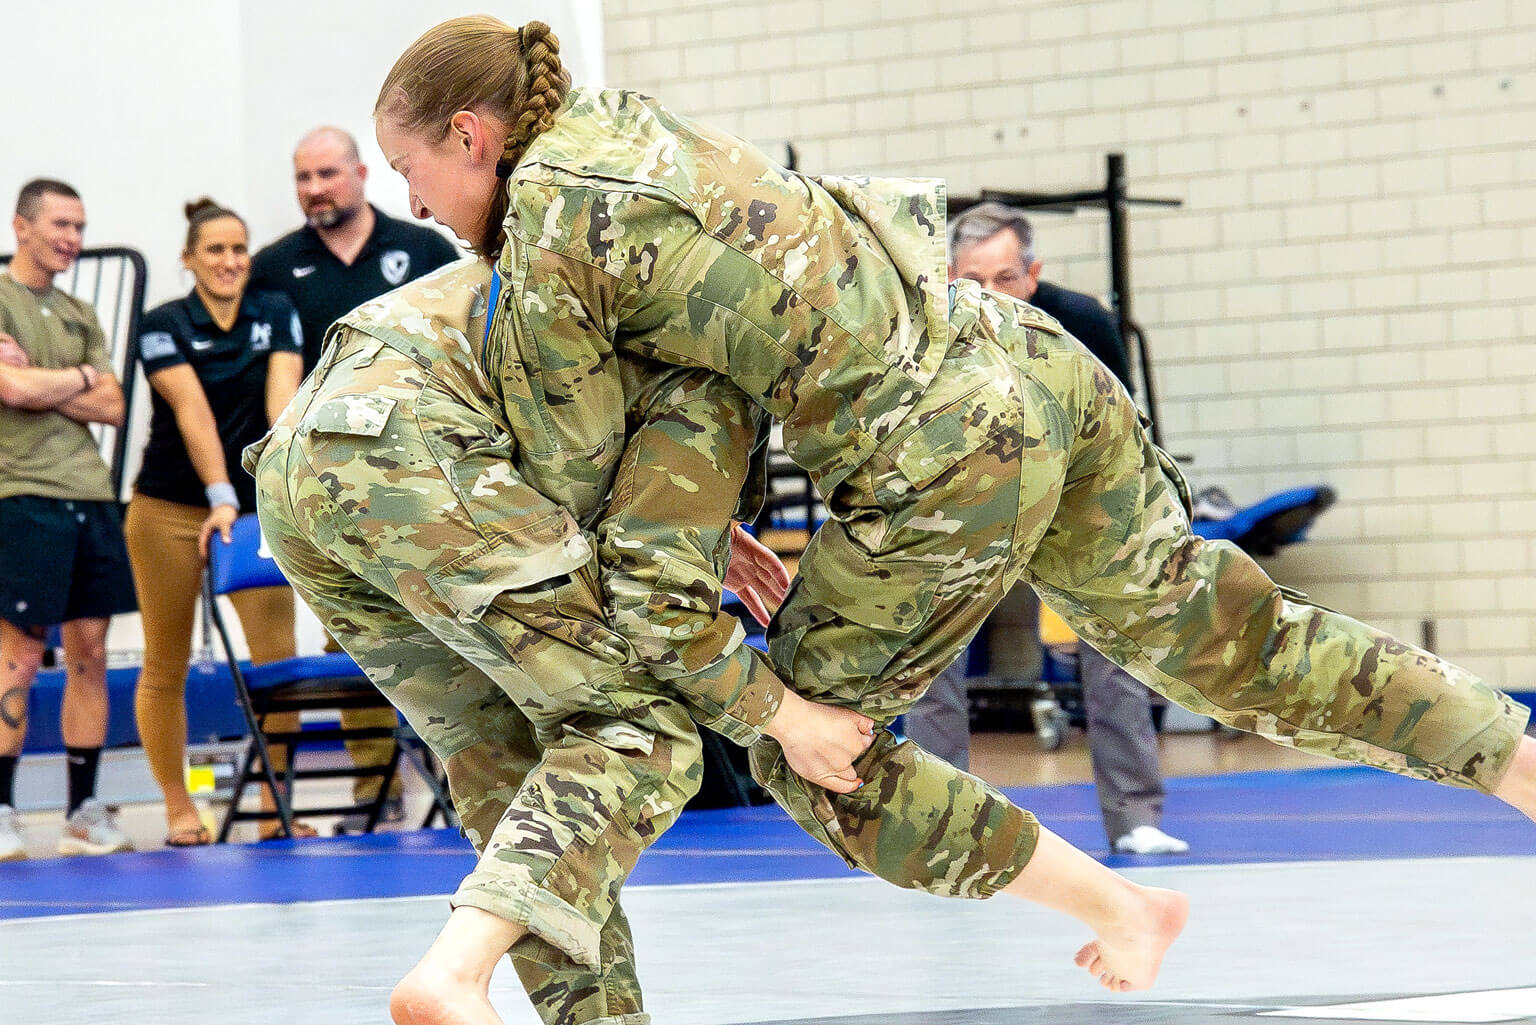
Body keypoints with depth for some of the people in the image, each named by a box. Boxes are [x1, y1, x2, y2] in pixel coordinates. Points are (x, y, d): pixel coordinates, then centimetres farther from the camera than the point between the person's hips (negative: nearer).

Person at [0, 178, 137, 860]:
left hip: (91, 496, 7)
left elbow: (113, 409, 8)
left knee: (90, 654, 6)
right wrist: (80, 378, 0)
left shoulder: (79, 316, 18)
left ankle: (84, 812, 11)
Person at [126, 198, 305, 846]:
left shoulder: (276, 313, 4)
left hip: (256, 508, 2)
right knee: (166, 665, 3)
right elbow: (193, 410, -20)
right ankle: (179, 809, 14)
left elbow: (283, 396, -11)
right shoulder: (164, 325, -7)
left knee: (276, 655, -9)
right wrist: (220, 497, -31)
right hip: (171, 512, -2)